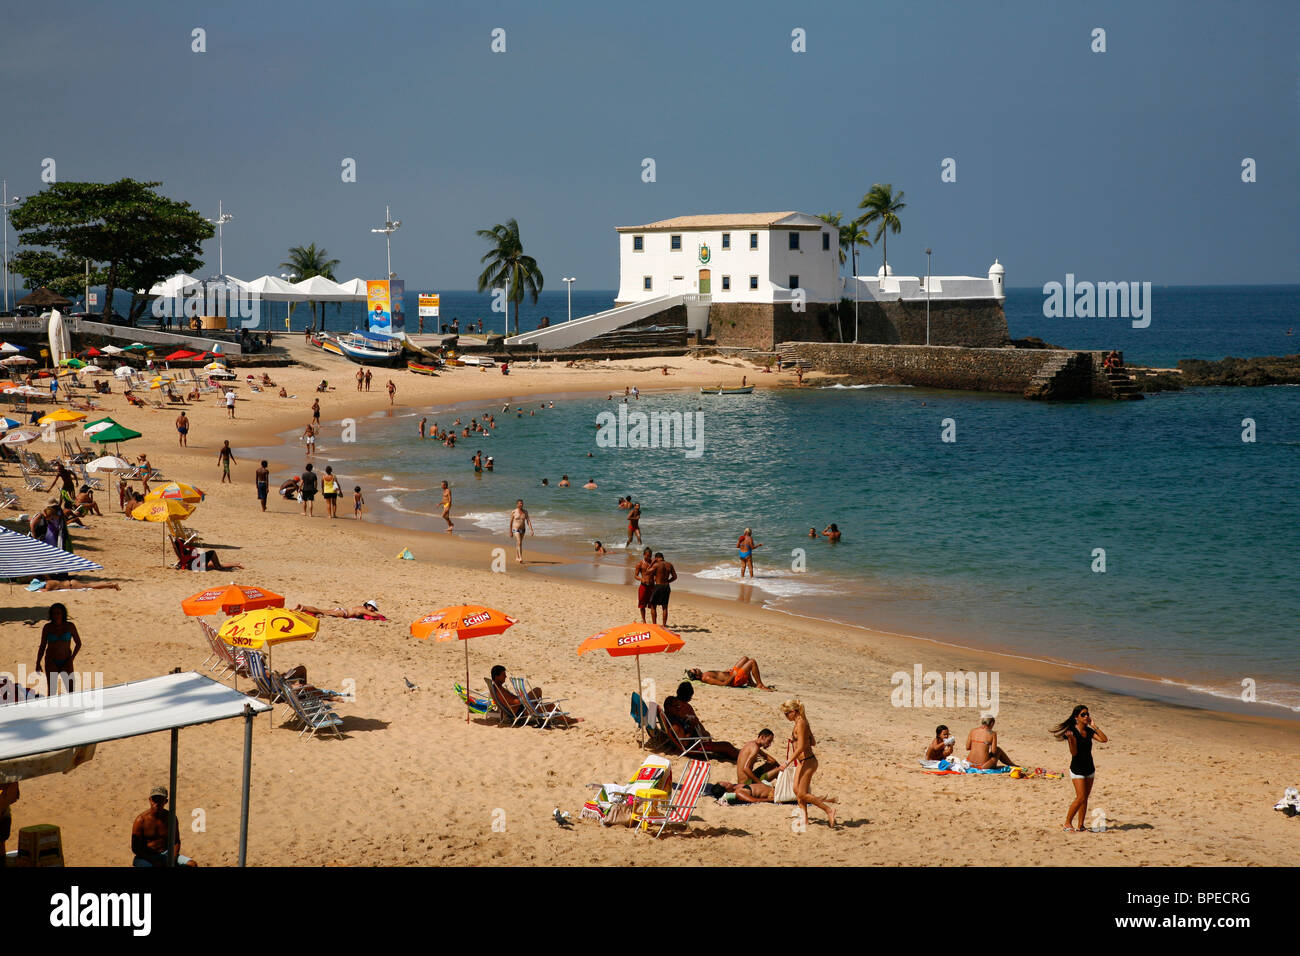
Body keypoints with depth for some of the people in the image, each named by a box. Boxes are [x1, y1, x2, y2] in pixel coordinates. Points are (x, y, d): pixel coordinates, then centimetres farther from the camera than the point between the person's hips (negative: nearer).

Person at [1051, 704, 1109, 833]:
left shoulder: (1089, 731, 6)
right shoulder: (1072, 732, -12)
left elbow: (1104, 739, -4)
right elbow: (1074, 753, -16)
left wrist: (1094, 726, -6)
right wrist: (1071, 739, -32)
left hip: (1089, 768, 6)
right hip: (1077, 769, -6)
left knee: (1085, 798, 6)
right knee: (1081, 798, -14)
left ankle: (1081, 825, 11)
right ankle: (1067, 824, -3)